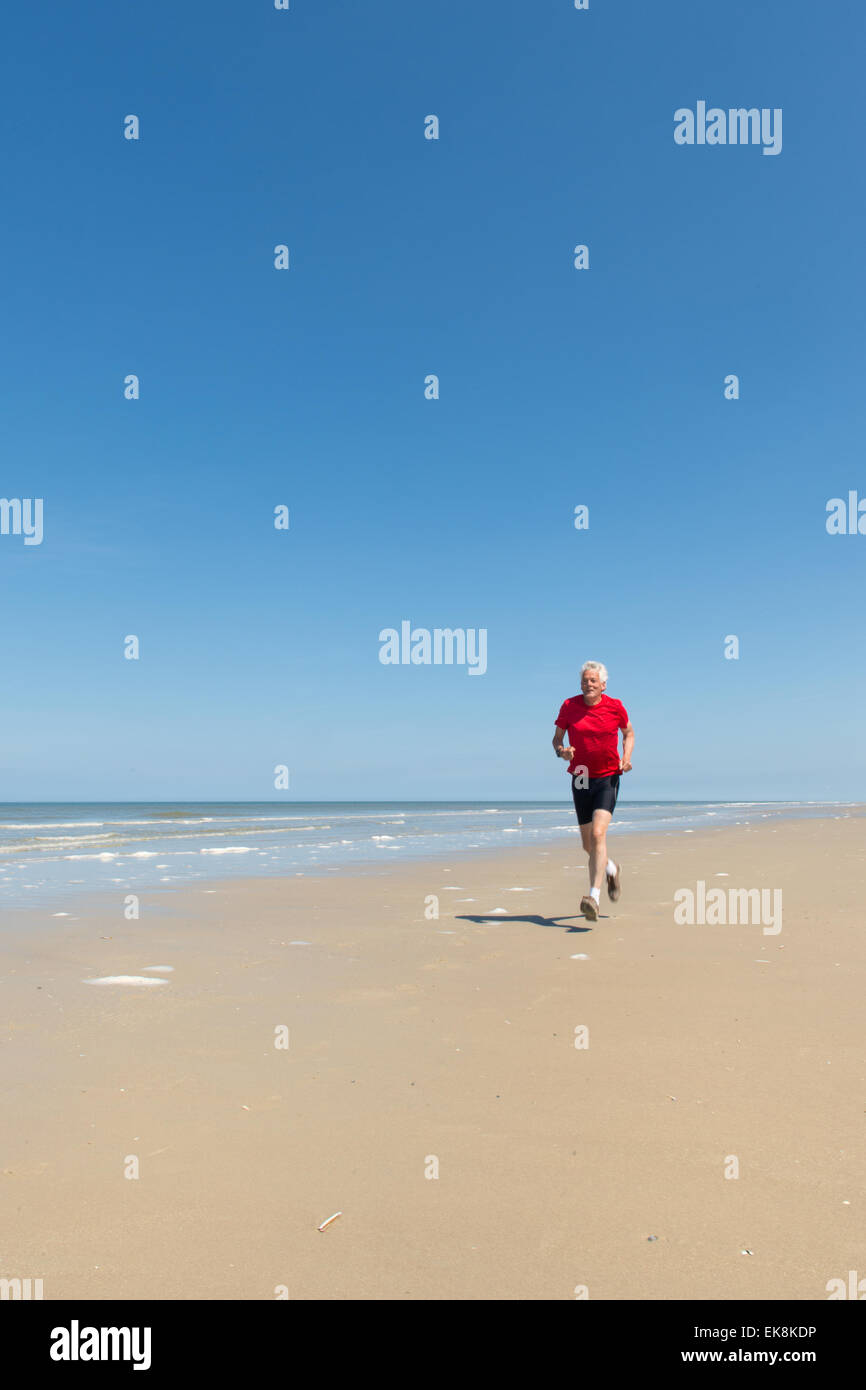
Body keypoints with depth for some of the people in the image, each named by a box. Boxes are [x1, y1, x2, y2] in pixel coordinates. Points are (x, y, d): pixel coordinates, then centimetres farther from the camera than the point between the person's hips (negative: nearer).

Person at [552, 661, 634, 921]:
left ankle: (594, 898, -25)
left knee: (598, 834, -22)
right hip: (581, 780, 3)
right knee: (588, 844, 11)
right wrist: (562, 751, -15)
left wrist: (627, 756, -3)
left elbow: (629, 733, 15)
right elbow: (556, 738, 8)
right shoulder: (569, 706, -1)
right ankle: (611, 869, 44)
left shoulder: (615, 707, -2)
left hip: (608, 779, -3)